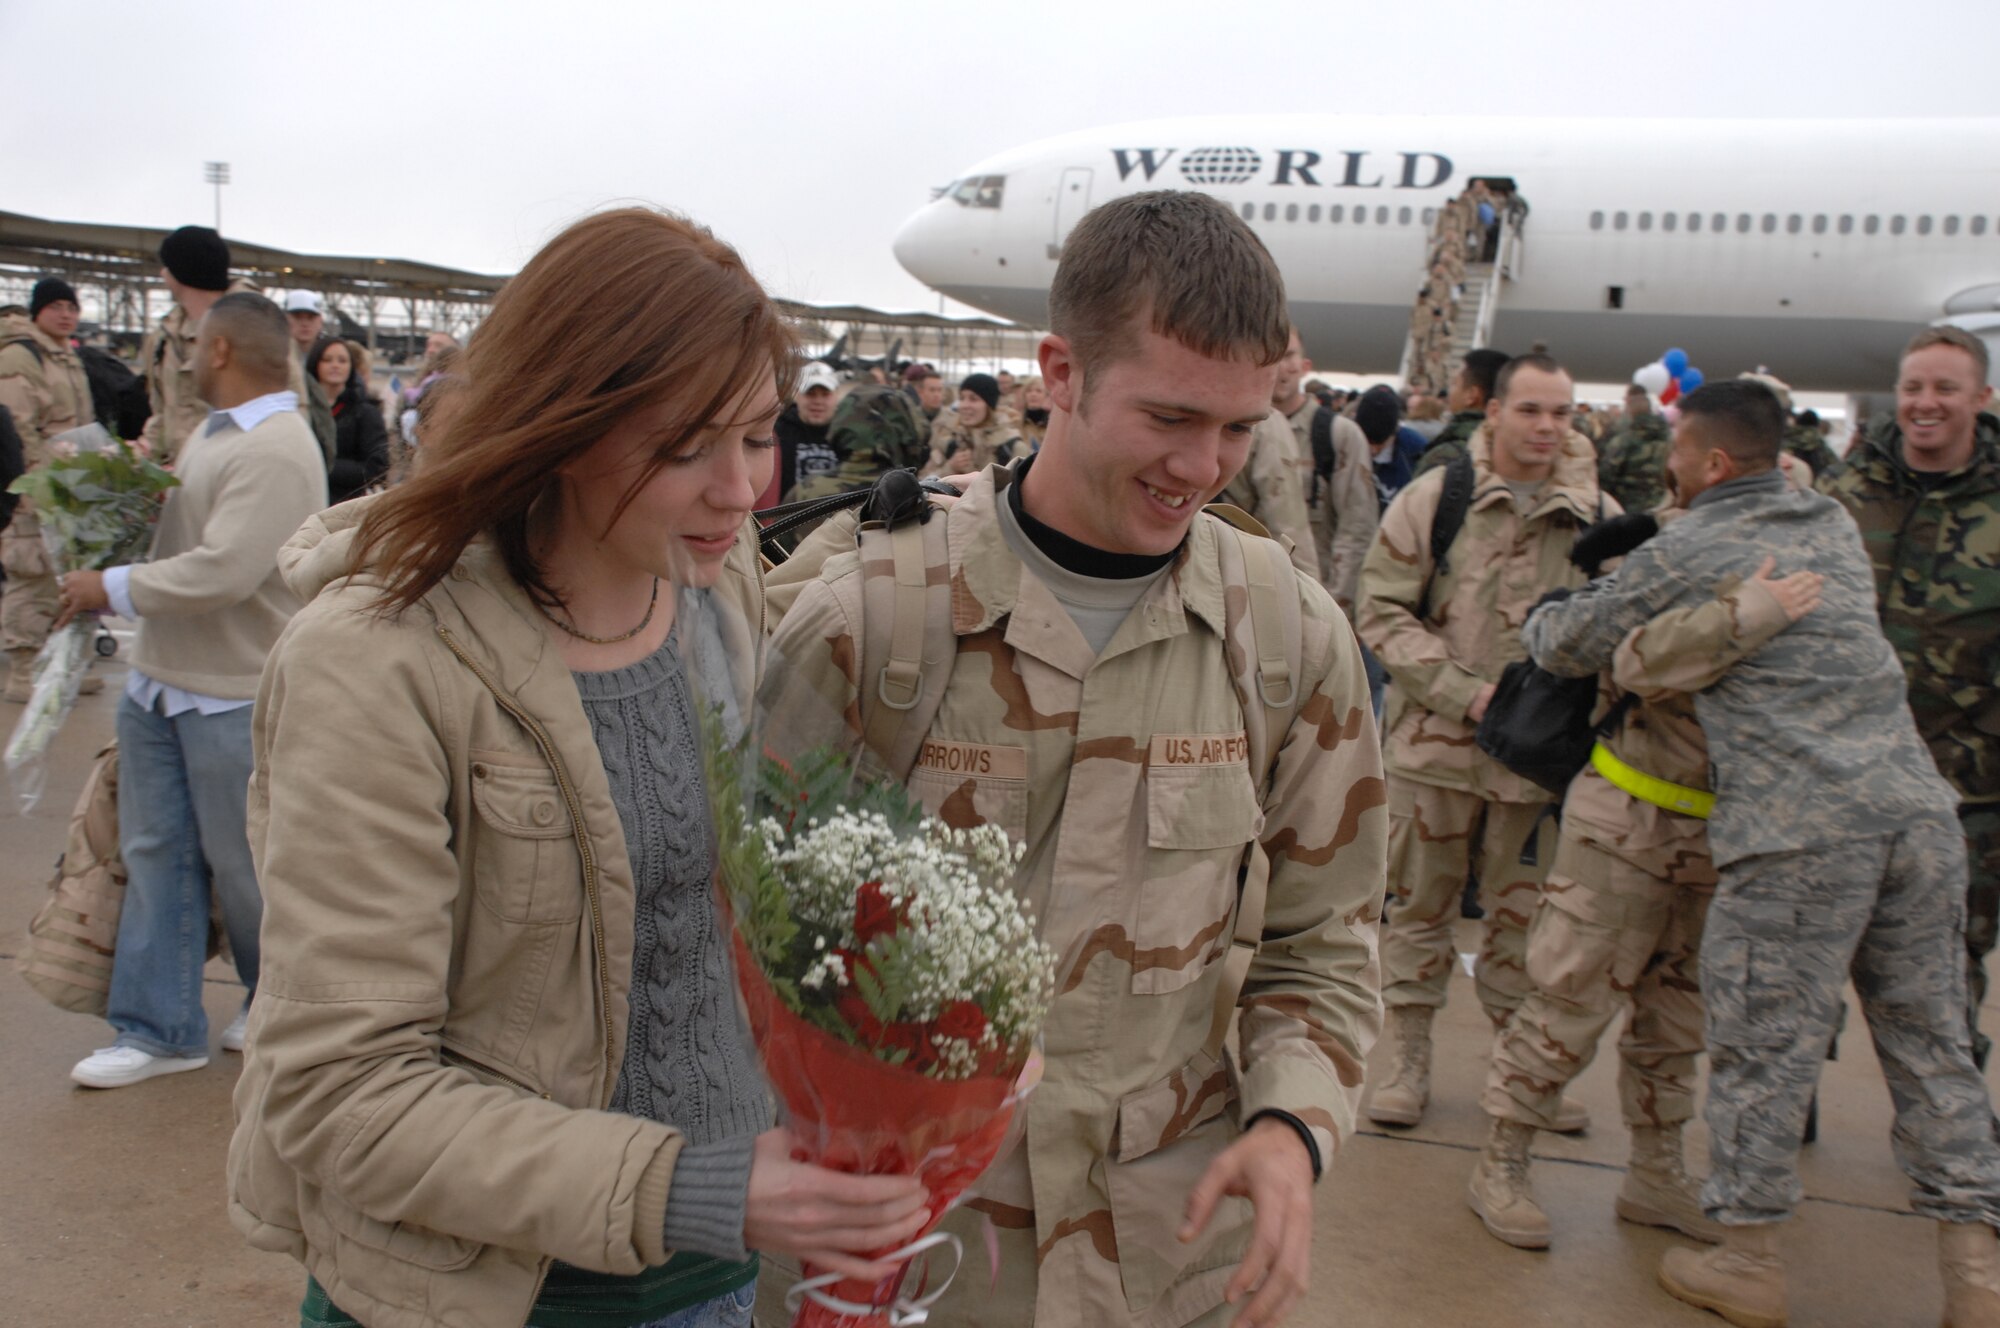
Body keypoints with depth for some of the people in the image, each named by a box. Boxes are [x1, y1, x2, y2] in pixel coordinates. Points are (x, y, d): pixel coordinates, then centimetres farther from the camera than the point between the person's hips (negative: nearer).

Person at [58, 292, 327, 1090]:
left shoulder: (276, 451, -21)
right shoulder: (210, 433, 11)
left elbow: (224, 573, -28)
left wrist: (112, 590, -16)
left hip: (236, 696, -9)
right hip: (159, 682, 9)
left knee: (244, 865, 5)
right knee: (156, 854, 11)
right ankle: (159, 1031, 21)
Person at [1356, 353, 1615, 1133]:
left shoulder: (1599, 516, 1)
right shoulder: (1432, 499, -5)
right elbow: (1384, 613, -7)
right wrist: (1465, 692, -16)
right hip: (1437, 739, -1)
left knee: (1525, 915, 12)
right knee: (1422, 902, 10)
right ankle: (1411, 1061, 24)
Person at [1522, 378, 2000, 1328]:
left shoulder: (1683, 555, -2)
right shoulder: (1834, 524, 16)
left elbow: (1566, 646, 7)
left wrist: (1538, 618, 29)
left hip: (1798, 830, -6)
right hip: (1917, 809, 7)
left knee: (1763, 1047, 6)